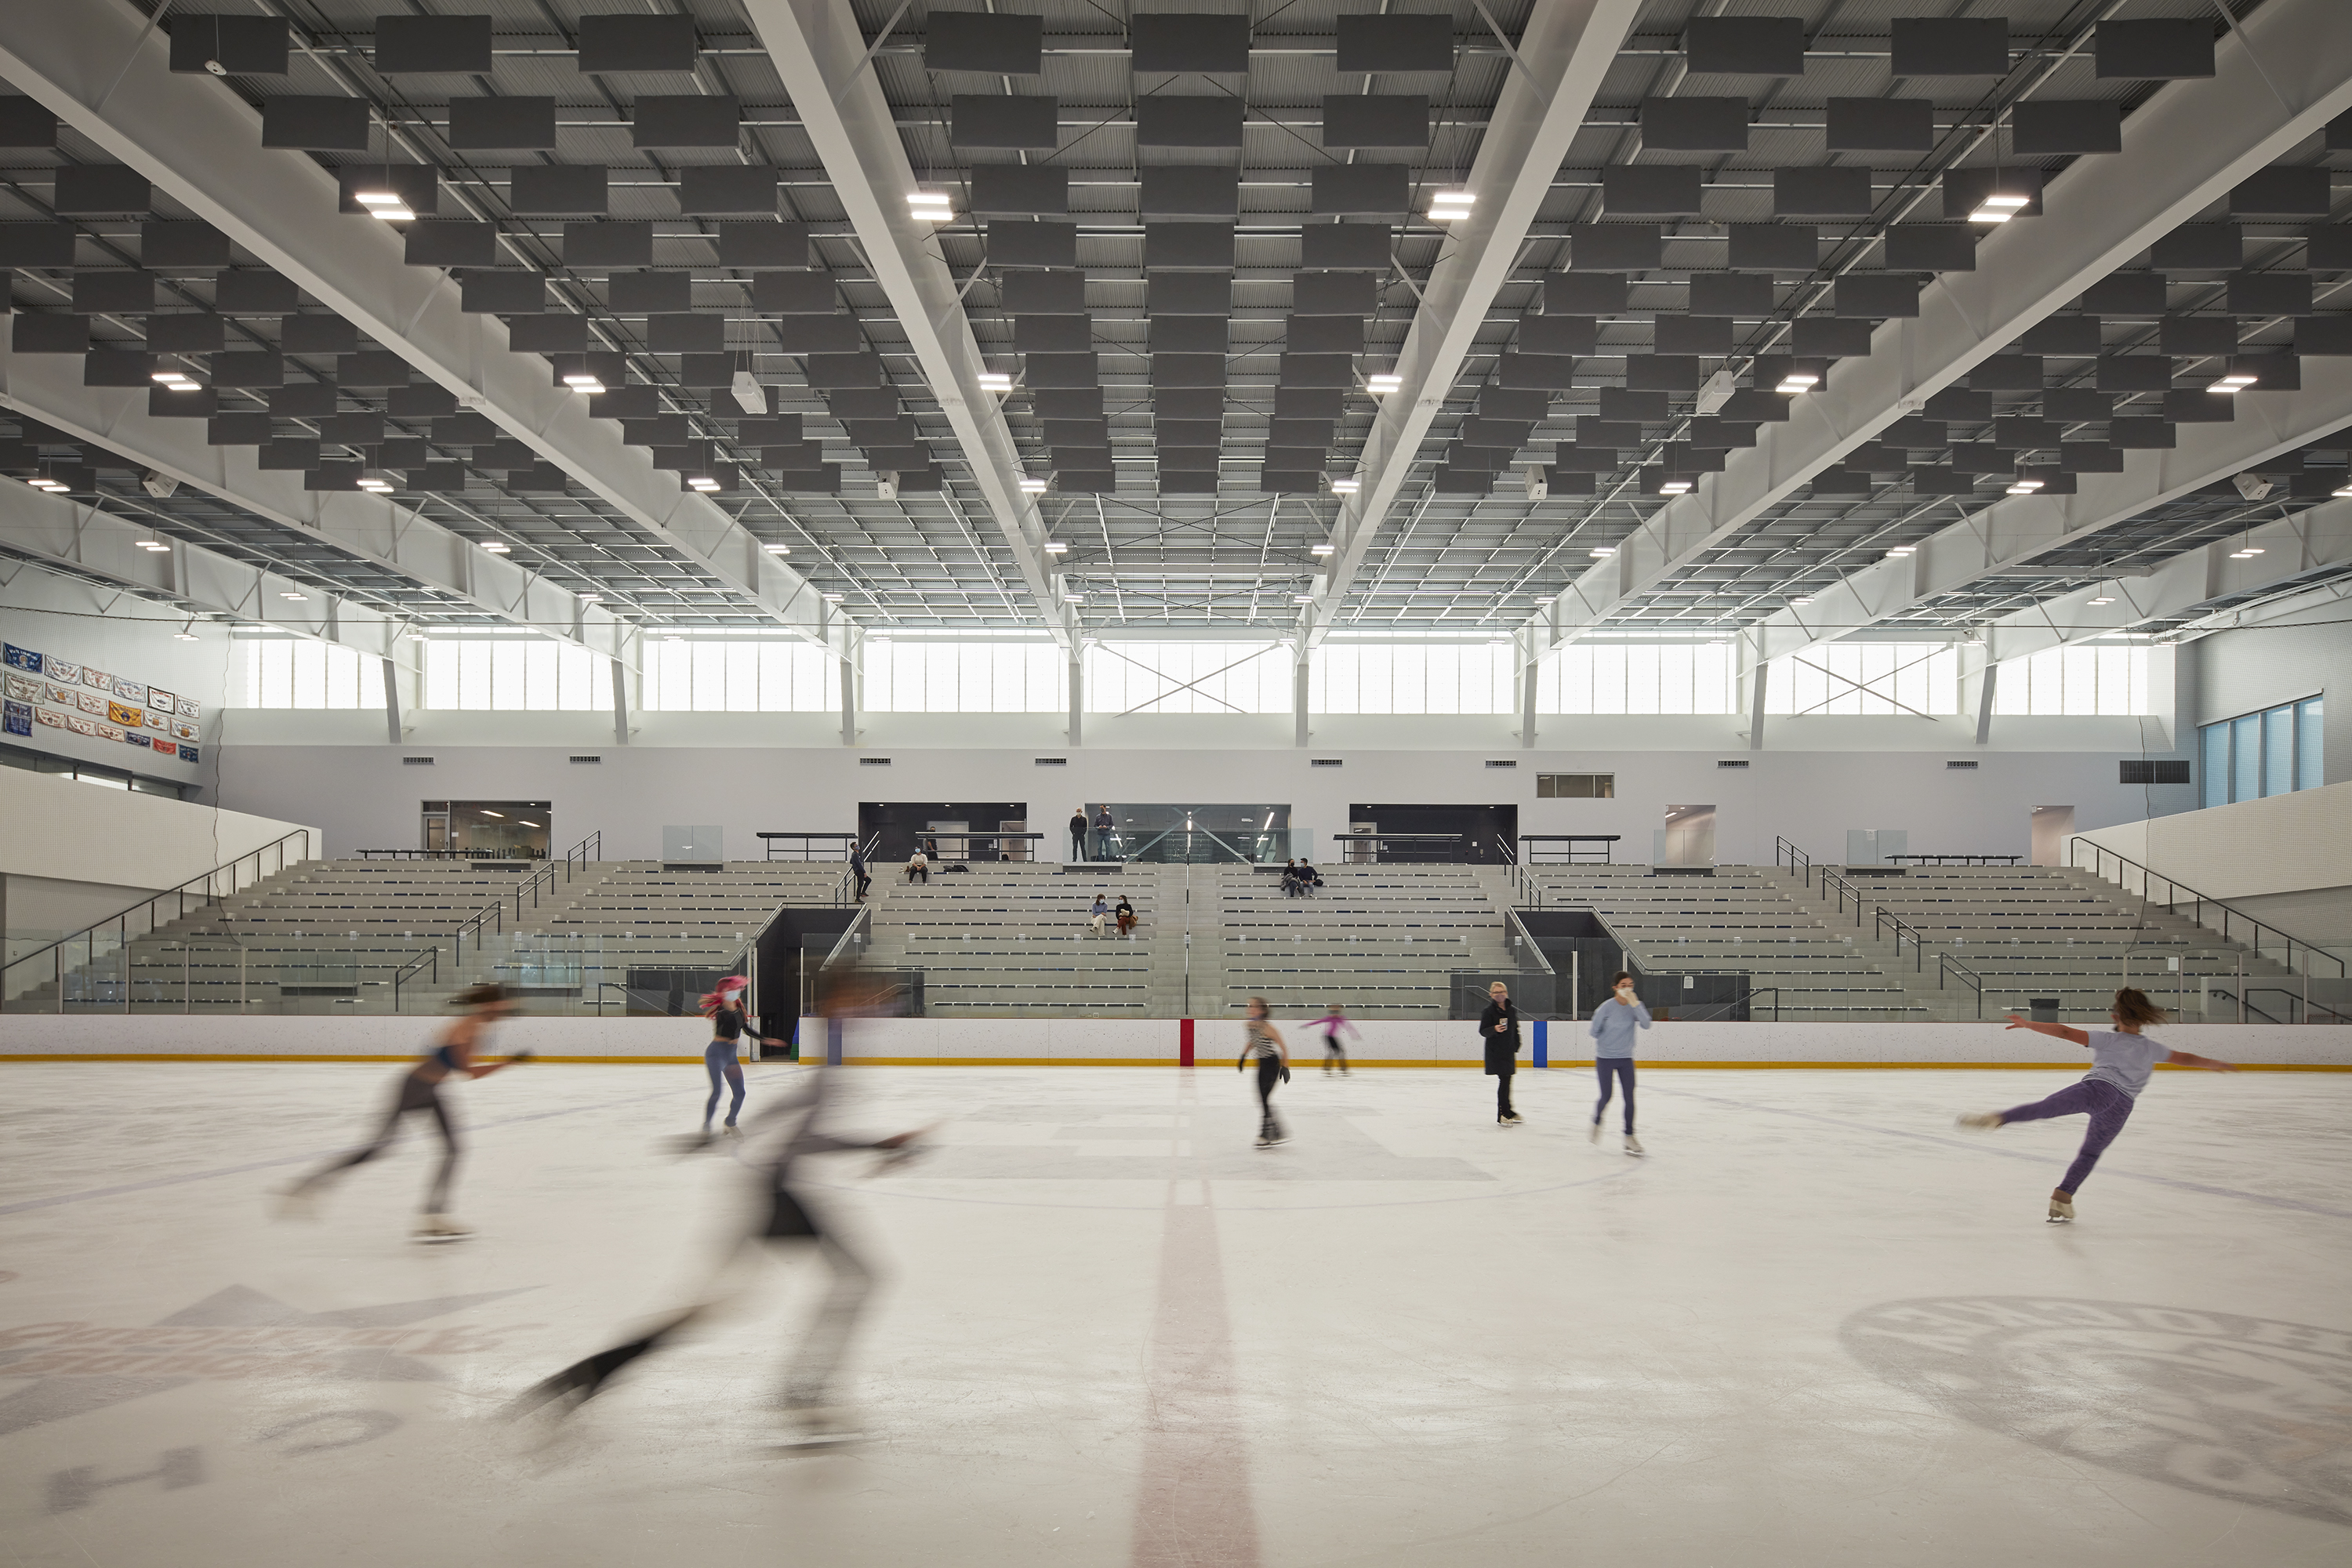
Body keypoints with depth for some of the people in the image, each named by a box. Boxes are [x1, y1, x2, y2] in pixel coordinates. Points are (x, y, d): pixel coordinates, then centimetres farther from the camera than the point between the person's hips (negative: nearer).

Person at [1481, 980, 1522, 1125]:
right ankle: (1503, 1114, -4)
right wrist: (1494, 1029, -27)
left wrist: (1516, 1048, 15)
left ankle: (1507, 1111, 25)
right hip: (1495, 1051, -6)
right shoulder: (1489, 1011, -7)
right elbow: (1482, 1031, -9)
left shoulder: (1512, 1010, 9)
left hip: (1509, 1051, 6)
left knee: (1507, 1080, 13)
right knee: (1503, 1080, -9)